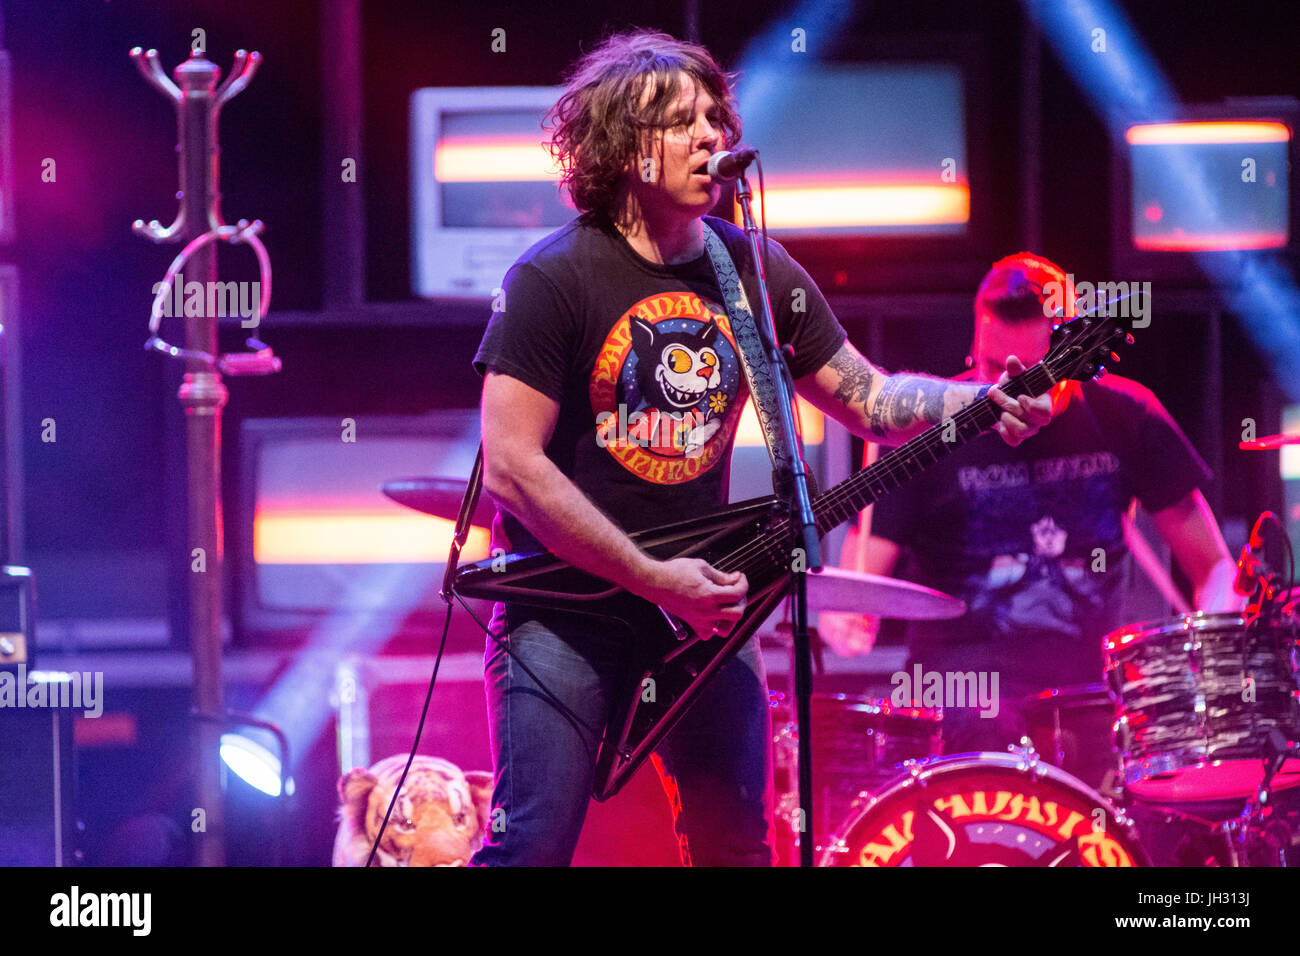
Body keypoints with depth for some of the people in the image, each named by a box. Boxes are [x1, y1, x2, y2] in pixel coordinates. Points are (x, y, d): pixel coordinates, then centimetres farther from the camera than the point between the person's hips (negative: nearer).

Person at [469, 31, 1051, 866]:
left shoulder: (757, 272, 5)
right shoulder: (555, 279, -13)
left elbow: (868, 397, 11)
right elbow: (512, 466, -17)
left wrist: (983, 406, -9)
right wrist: (653, 580, -19)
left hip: (699, 597, 5)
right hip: (569, 600, -5)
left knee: (738, 841, 7)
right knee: (535, 842, -12)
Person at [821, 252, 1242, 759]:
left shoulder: (1123, 417, 4)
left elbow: (1213, 567, 9)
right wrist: (849, 619, -30)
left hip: (1093, 677, 3)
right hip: (966, 674, -3)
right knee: (992, 728, -36)